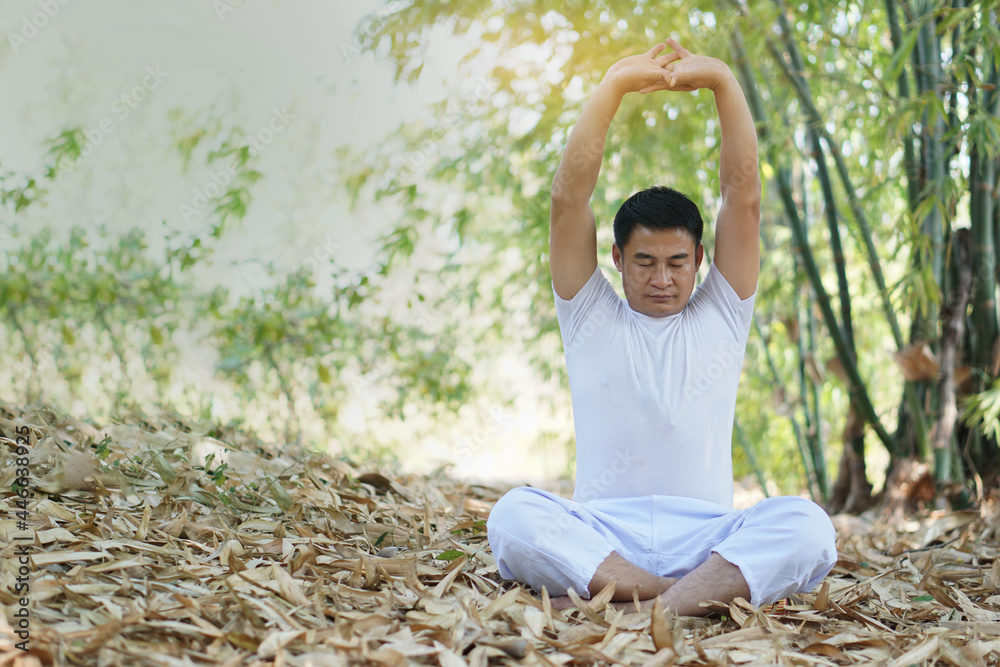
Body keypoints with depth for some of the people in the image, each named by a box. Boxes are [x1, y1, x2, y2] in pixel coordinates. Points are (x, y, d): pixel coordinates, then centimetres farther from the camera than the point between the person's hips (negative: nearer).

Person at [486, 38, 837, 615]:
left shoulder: (722, 316, 16)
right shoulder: (590, 317, 14)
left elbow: (744, 196, 6)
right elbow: (569, 199, 3)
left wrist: (723, 82, -2)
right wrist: (614, 86, -3)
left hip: (706, 534, 1)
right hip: (599, 536, 0)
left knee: (806, 526, -30)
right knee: (513, 516, -32)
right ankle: (709, 592, -35)